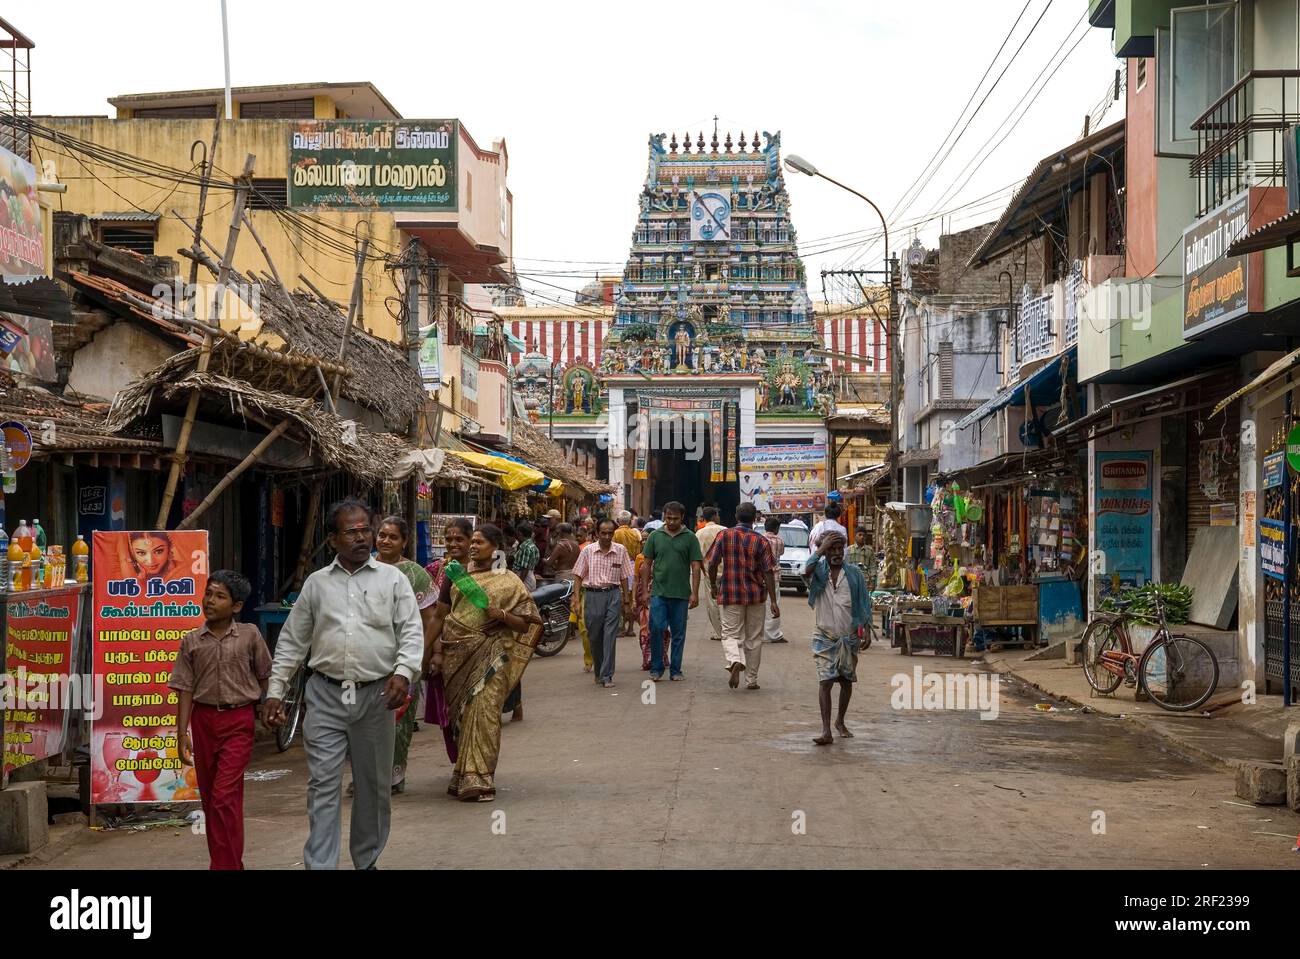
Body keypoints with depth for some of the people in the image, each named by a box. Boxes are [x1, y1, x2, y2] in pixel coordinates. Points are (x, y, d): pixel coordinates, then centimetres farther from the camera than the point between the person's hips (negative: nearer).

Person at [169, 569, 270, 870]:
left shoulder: (249, 635, -2)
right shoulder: (191, 641, 3)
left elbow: (264, 677, 10)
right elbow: (186, 690, 2)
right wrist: (182, 734, -2)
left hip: (238, 720, -3)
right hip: (204, 719, 3)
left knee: (225, 796, -11)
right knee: (209, 797, 10)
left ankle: (227, 865, -8)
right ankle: (221, 861, 22)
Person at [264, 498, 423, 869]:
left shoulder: (393, 579, 4)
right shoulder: (317, 583, 9)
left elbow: (412, 631, -3)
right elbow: (292, 641, 12)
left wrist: (404, 671, -20)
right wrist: (275, 691, 7)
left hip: (376, 694, 0)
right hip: (326, 695, 0)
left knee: (374, 785, 10)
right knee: (323, 784, -4)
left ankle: (367, 860, 25)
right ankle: (320, 865, -3)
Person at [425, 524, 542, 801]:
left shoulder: (508, 581, 3)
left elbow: (526, 622, -1)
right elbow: (439, 615, 12)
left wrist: (500, 614, -17)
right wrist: (436, 651, 4)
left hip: (490, 657, -3)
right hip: (457, 655, 3)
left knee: (483, 714, -11)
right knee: (460, 714, 7)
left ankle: (478, 779, -9)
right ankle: (463, 777, 18)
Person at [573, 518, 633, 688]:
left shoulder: (620, 551, 4)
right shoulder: (587, 551, 1)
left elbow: (624, 576, 10)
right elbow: (578, 576, 4)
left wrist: (626, 597, 7)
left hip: (613, 594, 0)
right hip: (592, 594, 0)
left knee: (610, 636, -7)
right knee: (594, 636, 7)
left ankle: (607, 676, -7)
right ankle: (599, 671, 27)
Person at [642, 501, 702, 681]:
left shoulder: (690, 538, 2)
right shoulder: (655, 536, 5)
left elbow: (695, 566, 1)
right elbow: (647, 565, 10)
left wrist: (694, 593, -5)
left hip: (681, 593, 0)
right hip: (659, 591, 0)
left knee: (678, 633, 6)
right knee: (656, 629, -8)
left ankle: (675, 671, 14)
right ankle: (656, 668, 5)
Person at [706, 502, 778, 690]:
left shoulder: (724, 536, -3)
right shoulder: (761, 541, -5)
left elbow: (712, 564, -4)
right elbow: (768, 572, -8)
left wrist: (713, 586, 13)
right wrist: (773, 601, -7)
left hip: (730, 594, -1)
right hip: (756, 595, 1)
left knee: (731, 634, 4)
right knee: (753, 638, 12)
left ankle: (735, 661, -26)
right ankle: (751, 680, 17)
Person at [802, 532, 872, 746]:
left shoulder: (853, 573, 3)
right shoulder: (819, 571, -2)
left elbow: (864, 602, 6)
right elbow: (806, 570, -27)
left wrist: (865, 628, -1)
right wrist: (821, 550, -26)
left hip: (849, 636, 2)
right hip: (824, 637, -2)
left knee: (846, 681, 12)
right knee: (825, 681, -10)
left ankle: (840, 722, 32)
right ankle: (826, 731, -12)